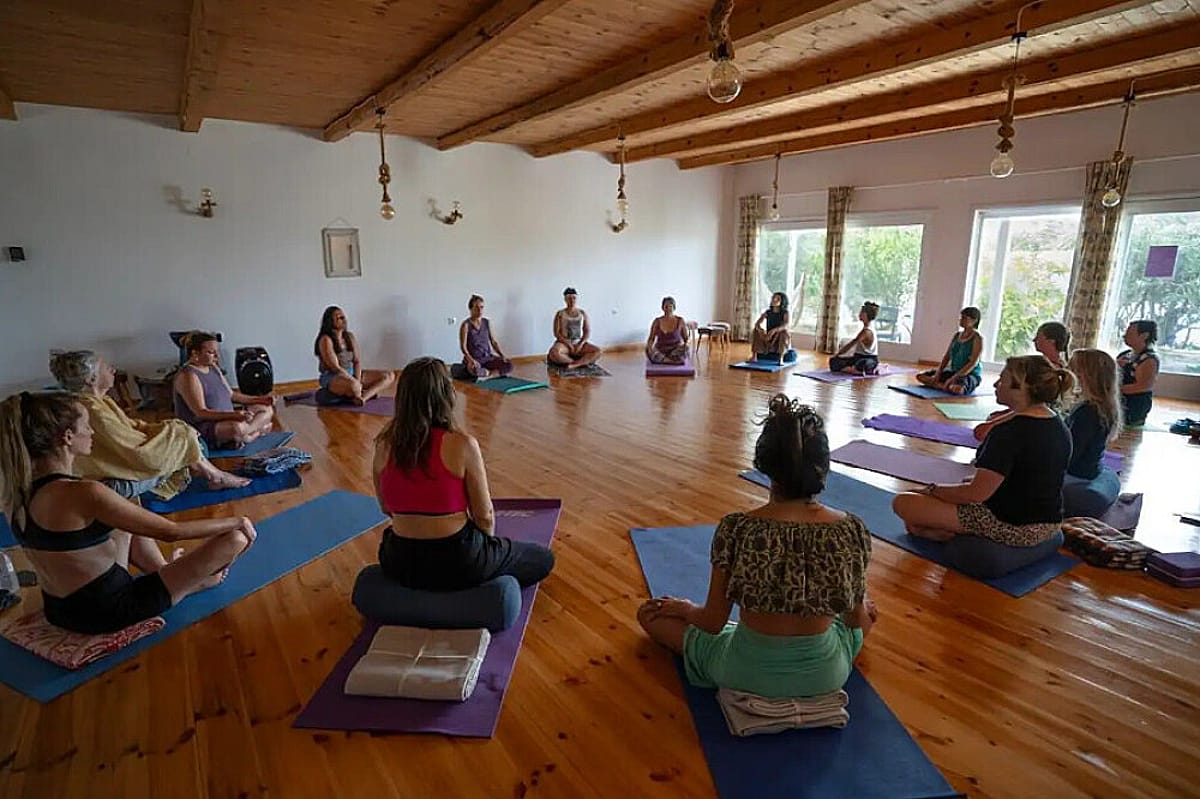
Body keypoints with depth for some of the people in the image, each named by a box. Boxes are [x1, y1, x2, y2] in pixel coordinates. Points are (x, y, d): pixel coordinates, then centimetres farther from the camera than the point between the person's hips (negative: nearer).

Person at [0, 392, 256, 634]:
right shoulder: (84, 494, -28)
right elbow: (172, 532, -23)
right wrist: (235, 521, -10)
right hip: (109, 610, -9)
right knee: (235, 538, -8)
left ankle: (167, 573, 22)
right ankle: (196, 580, 23)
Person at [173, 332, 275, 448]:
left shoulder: (213, 367, 11)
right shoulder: (188, 375, -17)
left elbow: (231, 394, 17)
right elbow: (201, 412, -25)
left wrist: (259, 399, 6)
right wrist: (233, 415, -36)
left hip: (226, 419, 10)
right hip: (202, 429, -10)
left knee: (267, 409, 7)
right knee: (236, 427, -40)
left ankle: (243, 436, -13)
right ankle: (257, 429, -9)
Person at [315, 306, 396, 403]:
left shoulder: (350, 337, 10)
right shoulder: (326, 340, -10)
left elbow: (356, 361, 7)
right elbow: (335, 367, -17)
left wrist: (358, 380, -12)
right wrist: (356, 383, -21)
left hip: (351, 374, 8)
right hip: (331, 378, -8)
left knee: (389, 375, -6)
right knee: (353, 385, -45)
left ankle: (364, 397, -25)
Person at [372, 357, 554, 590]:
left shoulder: (384, 446, -4)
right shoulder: (462, 445, -18)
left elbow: (387, 509, 10)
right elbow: (484, 517, -9)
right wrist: (488, 545, 11)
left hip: (399, 563, 5)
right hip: (456, 562, -5)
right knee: (544, 559, 17)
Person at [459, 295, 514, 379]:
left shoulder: (487, 322, 8)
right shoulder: (466, 325, -6)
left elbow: (494, 342, 9)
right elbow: (463, 346, -11)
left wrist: (502, 356, -5)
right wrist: (471, 360, -27)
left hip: (488, 357, 4)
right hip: (473, 359, -4)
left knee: (509, 365, -20)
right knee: (475, 369, -40)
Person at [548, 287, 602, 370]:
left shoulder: (583, 313, 6)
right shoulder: (560, 314, -1)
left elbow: (587, 331, 3)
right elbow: (557, 333, -6)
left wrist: (580, 344, -13)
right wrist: (568, 344, -16)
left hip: (579, 342, 3)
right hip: (564, 342, -2)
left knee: (597, 351, -23)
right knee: (554, 353, -36)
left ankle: (574, 365, -30)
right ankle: (582, 362, -23)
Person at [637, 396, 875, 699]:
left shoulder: (737, 529, -22)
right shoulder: (852, 530, -15)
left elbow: (713, 623, -12)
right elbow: (857, 620, 0)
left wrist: (684, 608, 9)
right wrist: (863, 610, 24)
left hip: (749, 673, -3)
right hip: (825, 673, 3)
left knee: (650, 614, 16)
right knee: (869, 613, 33)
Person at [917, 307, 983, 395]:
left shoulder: (977, 338, -12)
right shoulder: (956, 335, 9)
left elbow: (973, 363, -20)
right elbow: (947, 356, 6)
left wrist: (954, 378, -27)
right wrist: (938, 373, -9)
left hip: (971, 375, -7)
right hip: (953, 371, 7)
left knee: (957, 389, -41)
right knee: (920, 376, -6)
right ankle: (948, 385, -12)